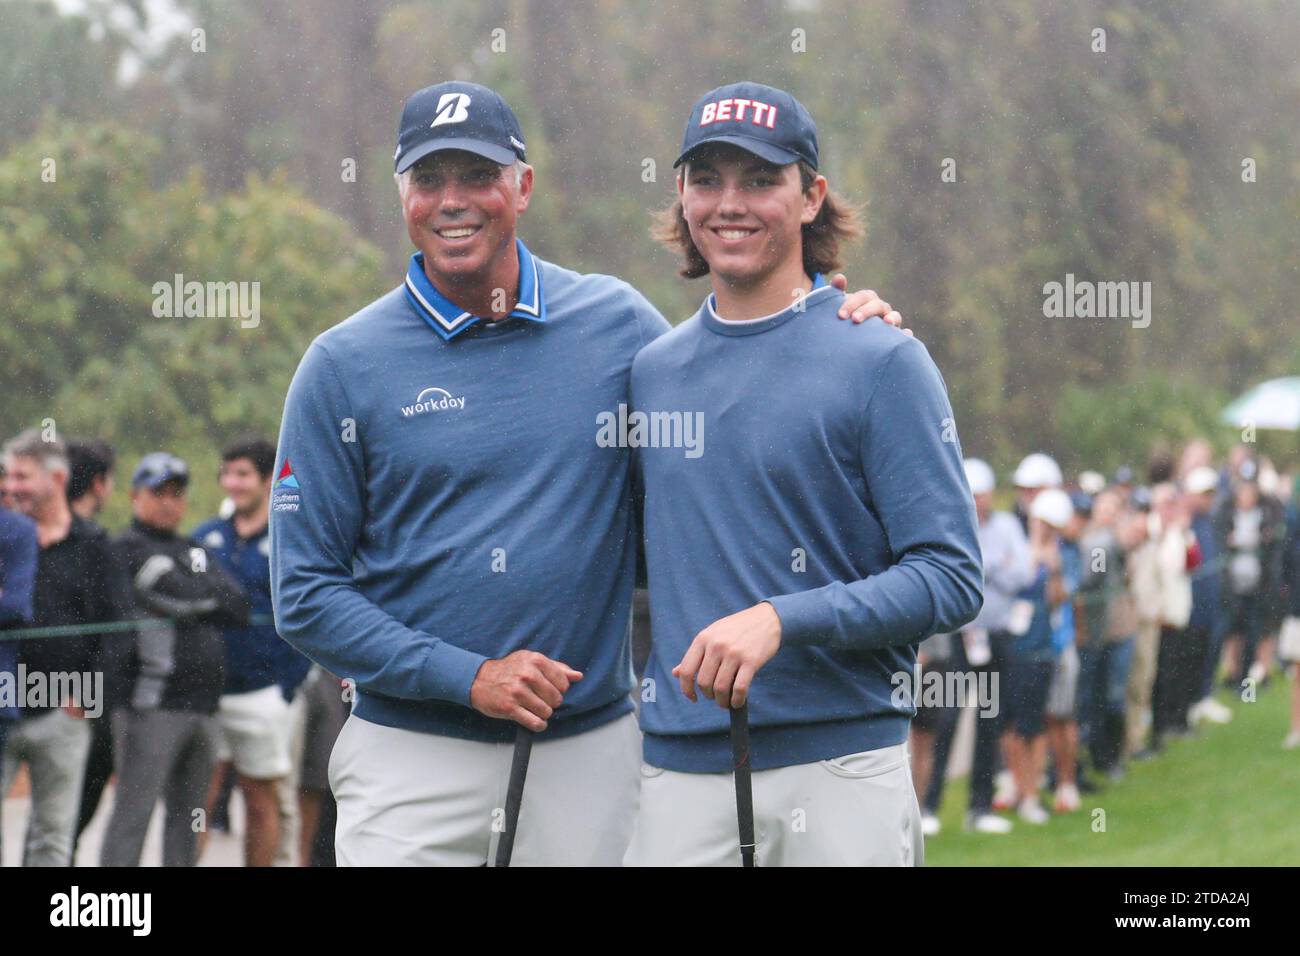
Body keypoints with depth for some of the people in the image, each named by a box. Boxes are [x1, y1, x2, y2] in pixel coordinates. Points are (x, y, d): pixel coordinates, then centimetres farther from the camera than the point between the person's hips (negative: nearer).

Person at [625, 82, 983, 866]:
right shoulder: (653, 368, 13)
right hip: (682, 770, 4)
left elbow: (951, 580, -9)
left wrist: (781, 620, -20)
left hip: (843, 767, -4)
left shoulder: (883, 361, -3)